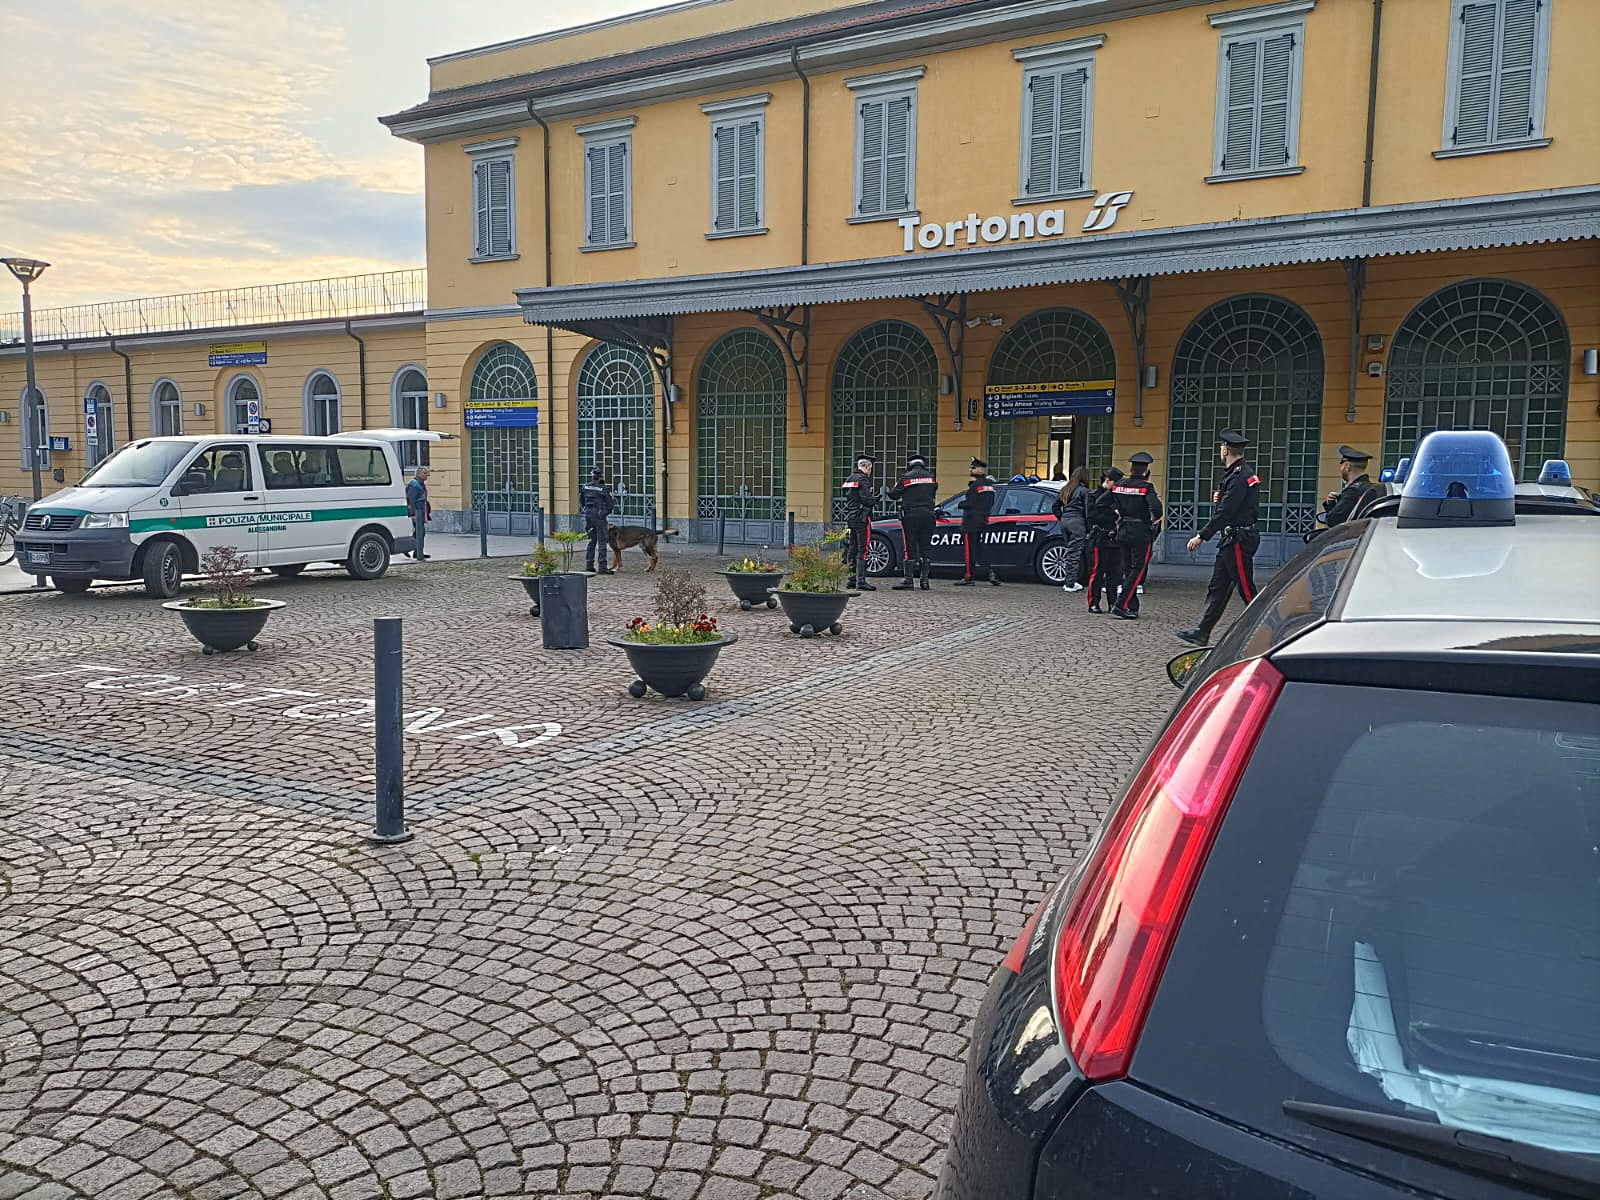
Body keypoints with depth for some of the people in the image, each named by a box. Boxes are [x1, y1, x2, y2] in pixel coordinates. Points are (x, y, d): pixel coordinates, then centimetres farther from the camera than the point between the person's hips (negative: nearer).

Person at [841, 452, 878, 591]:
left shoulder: (850, 479, 16)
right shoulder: (863, 479, -12)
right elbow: (866, 499, -19)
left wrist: (872, 497, 19)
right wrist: (875, 499, 1)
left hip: (850, 518, 9)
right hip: (862, 518, -9)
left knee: (852, 548, 13)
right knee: (862, 550, -8)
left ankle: (852, 579, 17)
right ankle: (860, 582, -10)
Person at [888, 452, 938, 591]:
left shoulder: (906, 477, -5)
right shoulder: (931, 477, 9)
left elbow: (893, 495, 1)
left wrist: (891, 490, 21)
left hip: (911, 515, -4)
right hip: (928, 515, 4)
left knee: (911, 548, -3)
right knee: (926, 547, 8)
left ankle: (908, 580, -4)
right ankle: (924, 579, 7)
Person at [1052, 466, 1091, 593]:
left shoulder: (1065, 490, 14)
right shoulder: (1083, 490, -6)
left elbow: (1055, 507, 16)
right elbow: (1087, 511, -8)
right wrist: (1089, 530, -6)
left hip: (1064, 521, 7)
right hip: (1077, 522, -7)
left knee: (1070, 551, 13)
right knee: (1075, 553, -3)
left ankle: (1070, 582, 14)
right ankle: (1070, 584, -3)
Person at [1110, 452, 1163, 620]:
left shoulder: (1119, 486, 5)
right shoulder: (1146, 487, -12)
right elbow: (1156, 507, -25)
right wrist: (1156, 519, -4)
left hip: (1123, 532, 6)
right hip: (1142, 533, -6)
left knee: (1128, 570, 13)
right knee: (1138, 570, -1)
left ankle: (1132, 608, 14)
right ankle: (1121, 605, -11)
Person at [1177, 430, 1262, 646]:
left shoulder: (1239, 476, -18)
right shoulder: (1243, 472, 14)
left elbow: (1225, 512, -22)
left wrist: (1201, 536, -21)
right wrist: (1221, 498, 4)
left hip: (1239, 540, -10)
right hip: (1232, 539, 10)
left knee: (1246, 589, -4)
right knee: (1217, 587, 10)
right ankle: (1201, 633, 13)